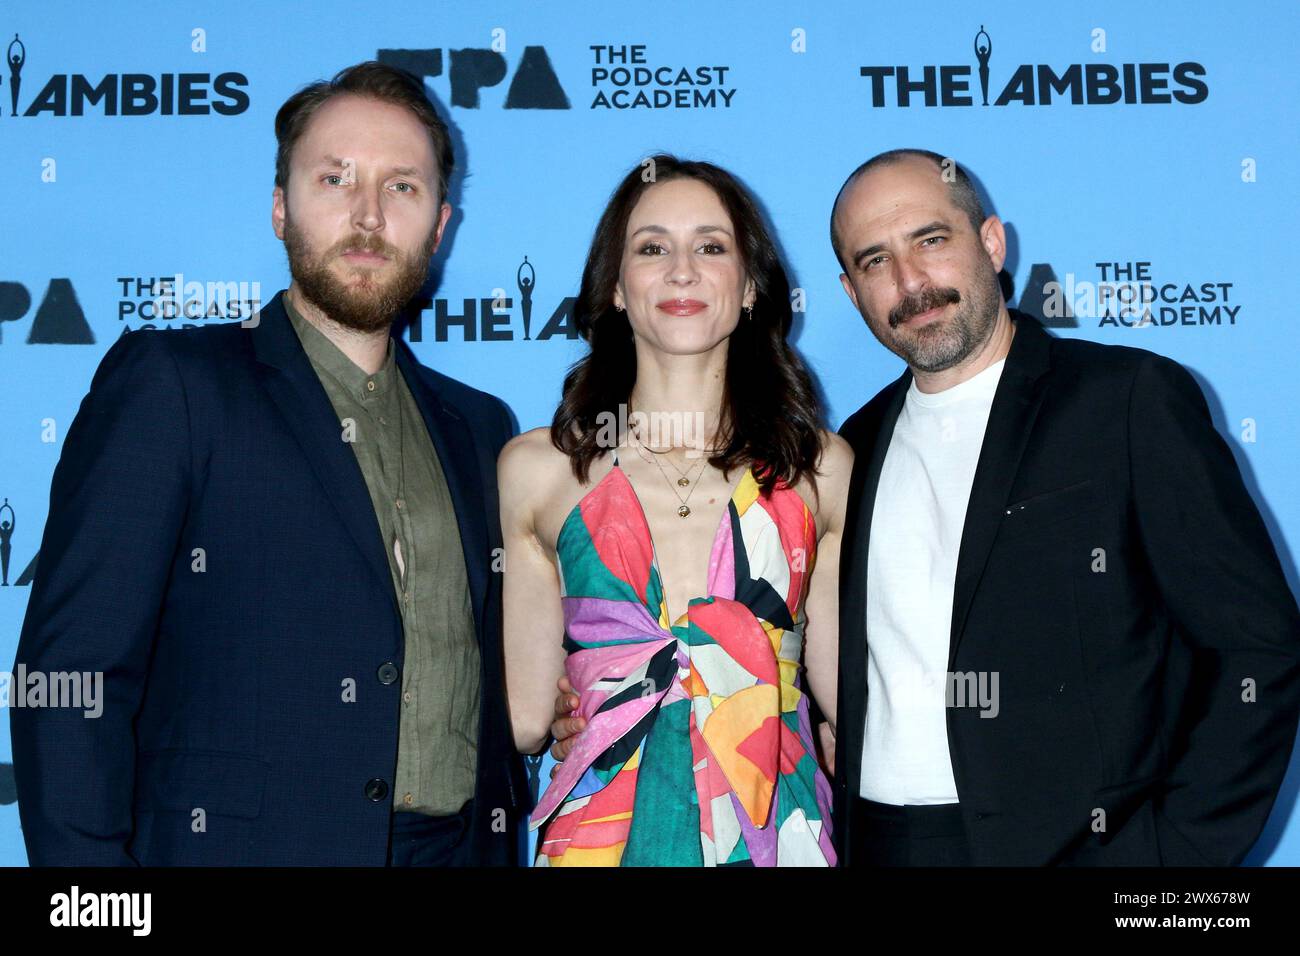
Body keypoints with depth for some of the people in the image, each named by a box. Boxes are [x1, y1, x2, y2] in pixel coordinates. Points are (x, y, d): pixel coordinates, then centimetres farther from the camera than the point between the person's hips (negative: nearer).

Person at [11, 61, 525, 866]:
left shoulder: (480, 428, 12)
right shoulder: (167, 382, -3)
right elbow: (73, 673, -9)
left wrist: (509, 834, 4)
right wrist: (85, 858, -17)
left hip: (461, 843, 5)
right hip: (239, 843, -4)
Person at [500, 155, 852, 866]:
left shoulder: (823, 467, 2)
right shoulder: (537, 469, 0)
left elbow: (850, 701, 3)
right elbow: (524, 718, -1)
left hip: (779, 832, 1)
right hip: (601, 832, -1)